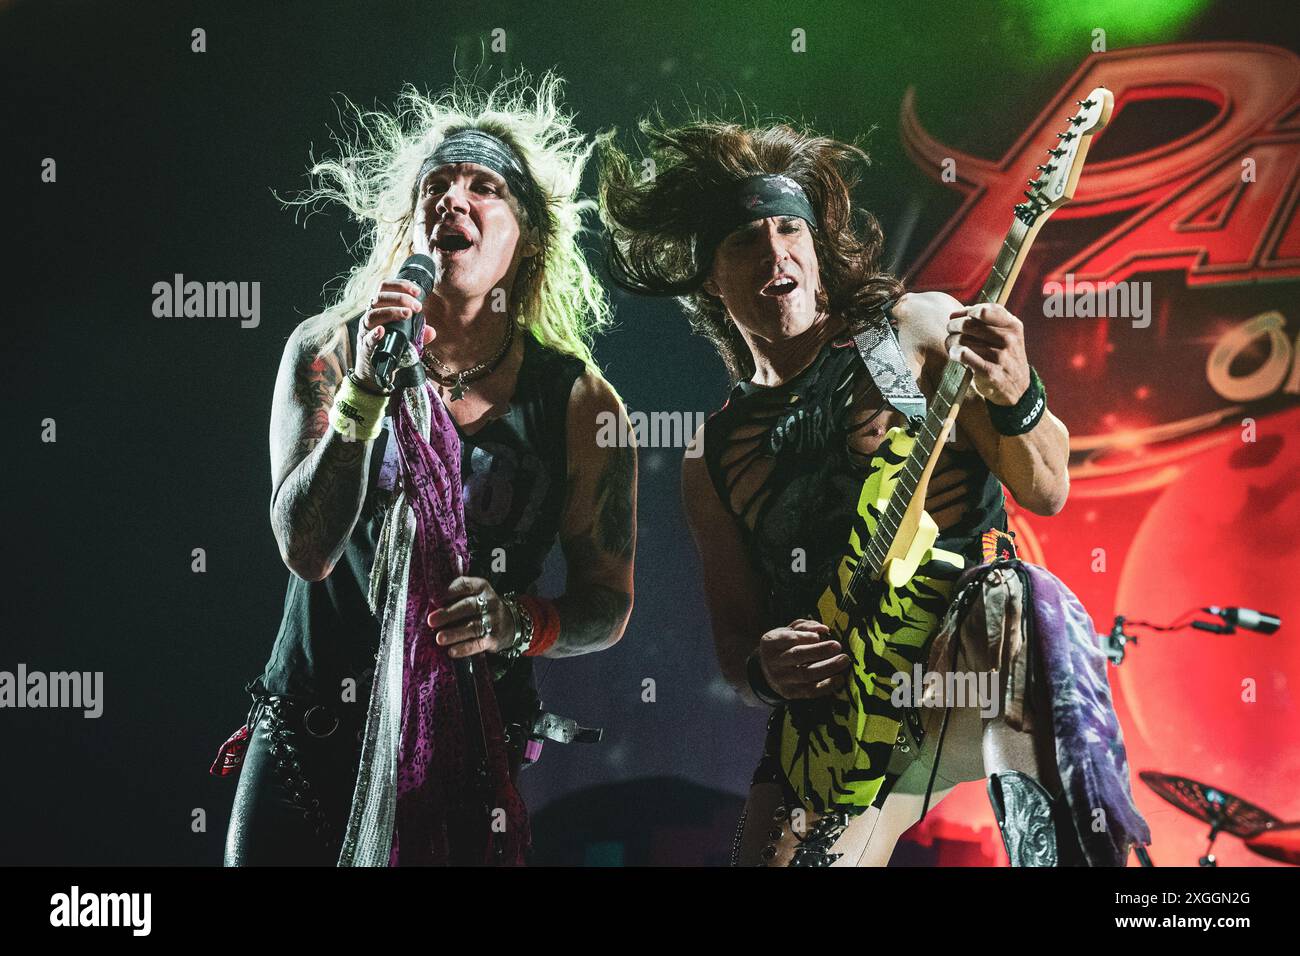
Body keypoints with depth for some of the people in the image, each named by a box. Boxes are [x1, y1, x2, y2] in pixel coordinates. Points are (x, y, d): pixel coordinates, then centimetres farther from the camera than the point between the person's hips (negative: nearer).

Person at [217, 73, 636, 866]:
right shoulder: (328, 349, -4)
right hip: (308, 736, 1)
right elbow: (308, 551, -14)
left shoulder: (577, 401, -6)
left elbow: (608, 605, -2)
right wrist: (365, 391, -25)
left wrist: (519, 622, -23)